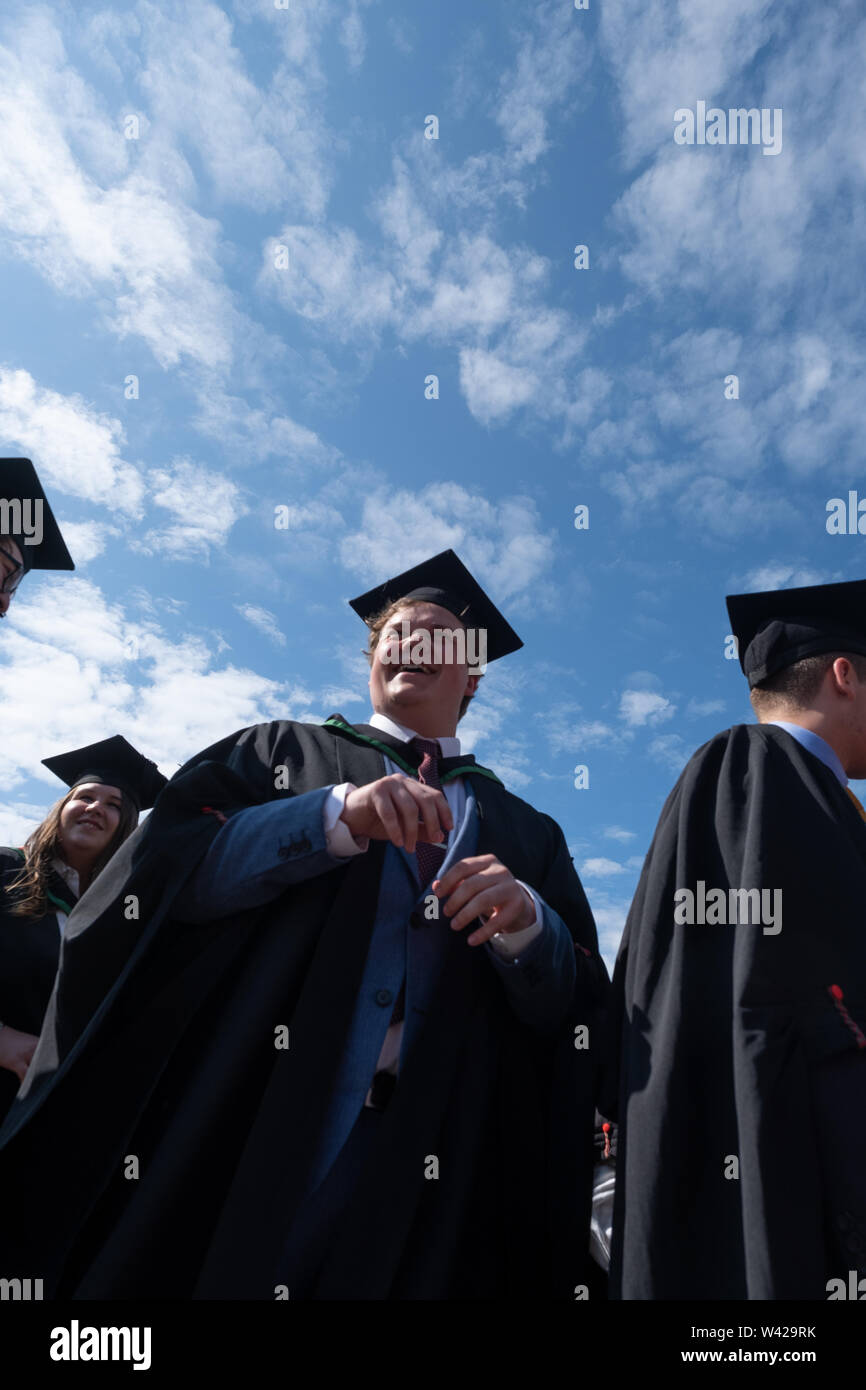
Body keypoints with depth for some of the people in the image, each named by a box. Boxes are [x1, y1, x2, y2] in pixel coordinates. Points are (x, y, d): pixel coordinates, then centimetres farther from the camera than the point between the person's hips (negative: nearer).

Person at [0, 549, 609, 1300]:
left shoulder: (522, 831, 13)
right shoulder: (283, 751, 9)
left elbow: (574, 1008, 5)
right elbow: (165, 867, -6)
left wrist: (525, 921, -17)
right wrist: (339, 814, -19)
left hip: (432, 1165, 2)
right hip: (243, 1120, -1)